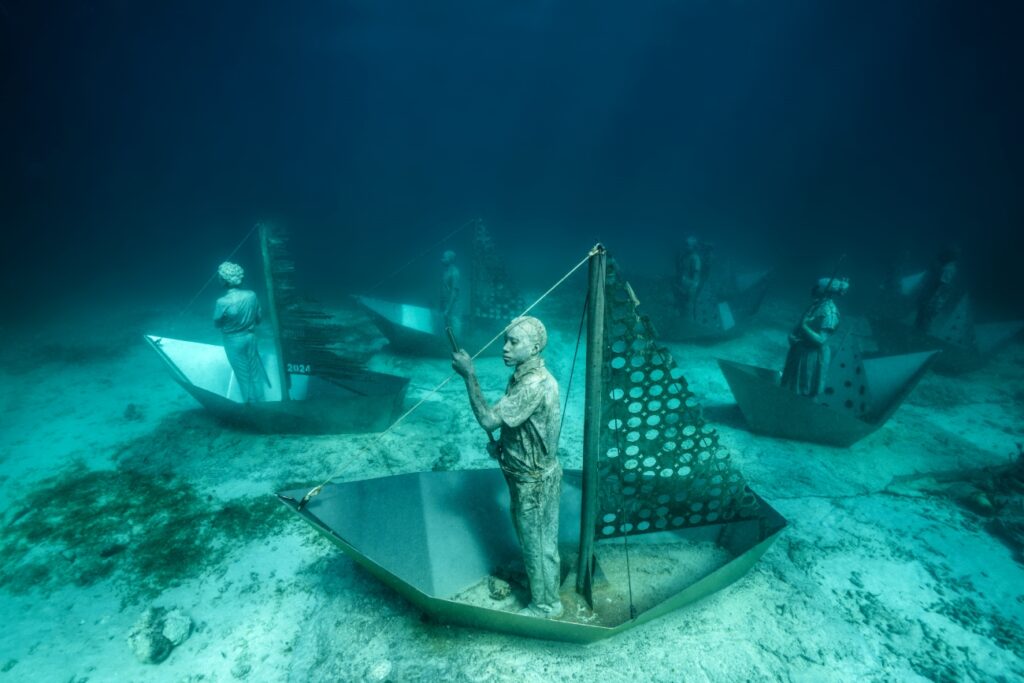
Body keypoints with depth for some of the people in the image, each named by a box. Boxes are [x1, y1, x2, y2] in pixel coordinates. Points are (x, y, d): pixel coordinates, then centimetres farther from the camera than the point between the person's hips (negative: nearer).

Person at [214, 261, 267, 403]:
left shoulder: (222, 302, -26)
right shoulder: (251, 295, -15)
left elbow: (216, 324, -9)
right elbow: (258, 319, -2)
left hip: (234, 341, -3)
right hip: (250, 337, 4)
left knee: (243, 375, 14)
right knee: (255, 371, 20)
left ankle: (251, 404, 29)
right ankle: (259, 401, 33)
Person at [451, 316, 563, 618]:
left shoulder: (534, 385, -31)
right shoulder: (526, 375, 1)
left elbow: (489, 420, -33)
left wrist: (469, 375, -29)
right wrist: (502, 444, 1)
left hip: (534, 480, -9)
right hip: (532, 473, 9)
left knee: (536, 543, 11)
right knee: (540, 539, 25)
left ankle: (545, 603, 32)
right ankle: (547, 581, 45)